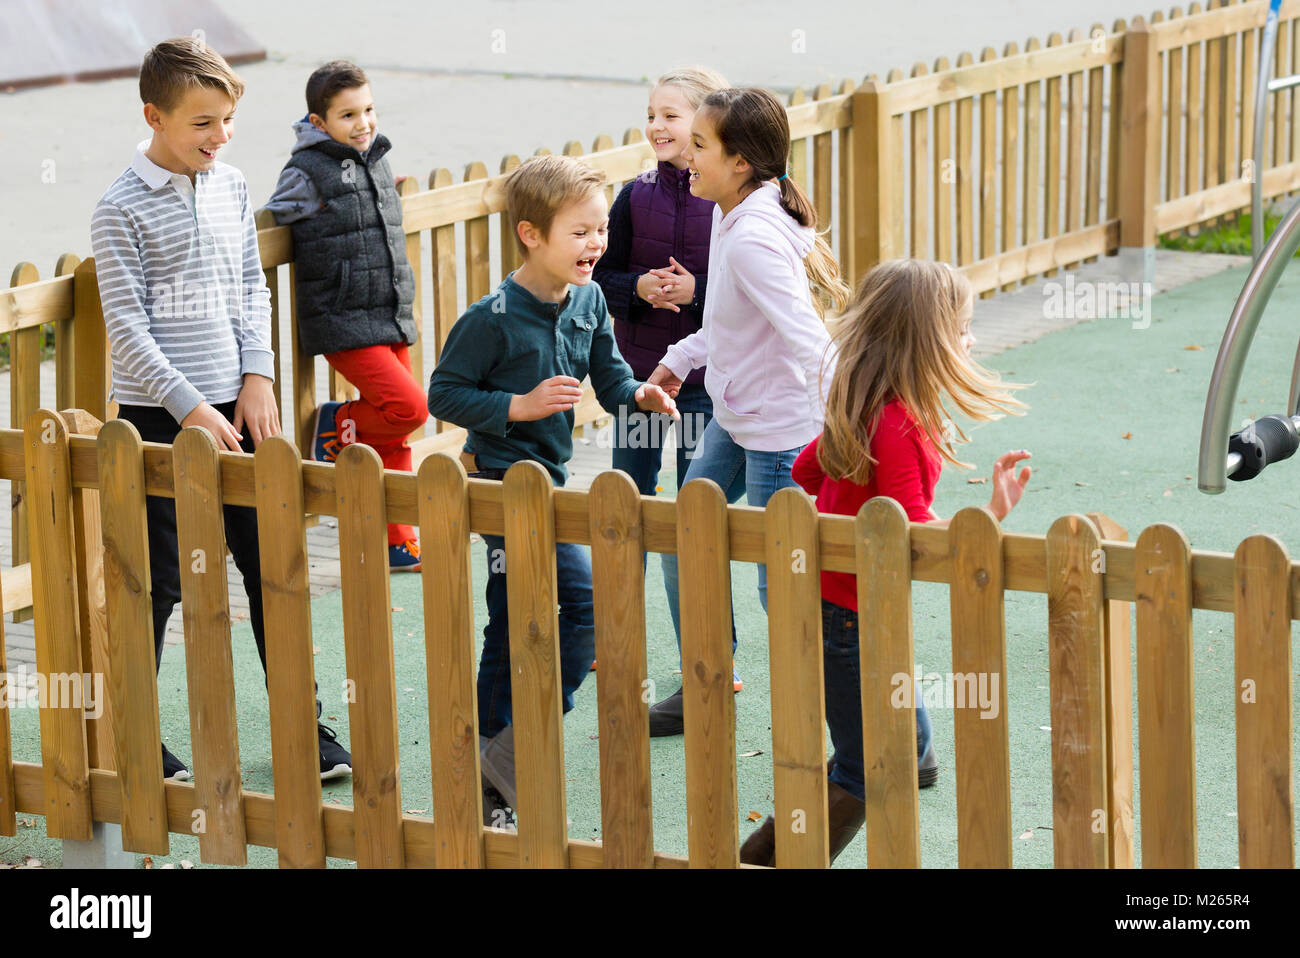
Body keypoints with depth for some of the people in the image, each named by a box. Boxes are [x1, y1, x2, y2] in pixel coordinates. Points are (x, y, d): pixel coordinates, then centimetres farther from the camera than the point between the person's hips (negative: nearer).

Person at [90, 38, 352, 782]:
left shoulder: (232, 188, 7)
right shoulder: (123, 208, -10)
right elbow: (127, 326, -12)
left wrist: (258, 378, 0)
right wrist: (190, 408, -16)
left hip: (235, 408, 5)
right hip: (159, 415, -5)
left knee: (271, 566, 8)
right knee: (157, 584, 0)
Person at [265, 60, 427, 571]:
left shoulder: (377, 160, 12)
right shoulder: (308, 171, -10)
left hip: (391, 318, 7)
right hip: (343, 323, -7)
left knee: (396, 436, 9)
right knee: (407, 406, -20)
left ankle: (396, 542, 17)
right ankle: (335, 427, 8)